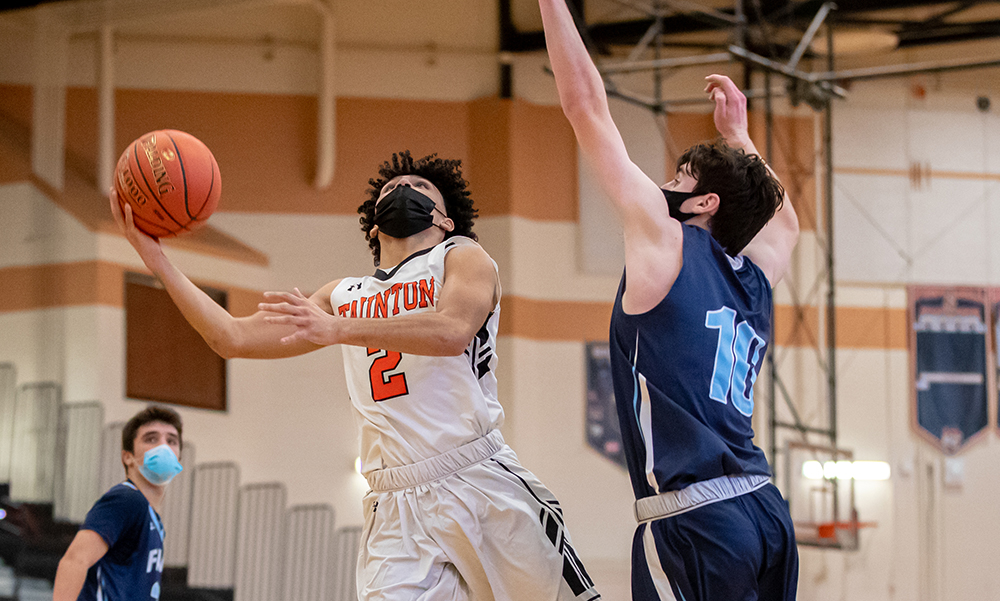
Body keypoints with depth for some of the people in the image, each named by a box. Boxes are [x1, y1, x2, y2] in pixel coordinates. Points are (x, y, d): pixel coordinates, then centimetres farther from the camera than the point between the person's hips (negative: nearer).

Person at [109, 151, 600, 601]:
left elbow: (452, 330, -15)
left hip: (481, 486, -3)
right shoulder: (344, 296, 23)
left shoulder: (462, 257, 8)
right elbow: (233, 338, 21)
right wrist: (156, 259, 12)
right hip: (396, 511, 3)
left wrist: (338, 330, -26)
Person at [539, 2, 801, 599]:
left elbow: (587, 107, 3)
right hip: (765, 510, 8)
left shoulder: (666, 241, 1)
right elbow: (783, 218, 45)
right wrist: (738, 135, 51)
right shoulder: (756, 278, 18)